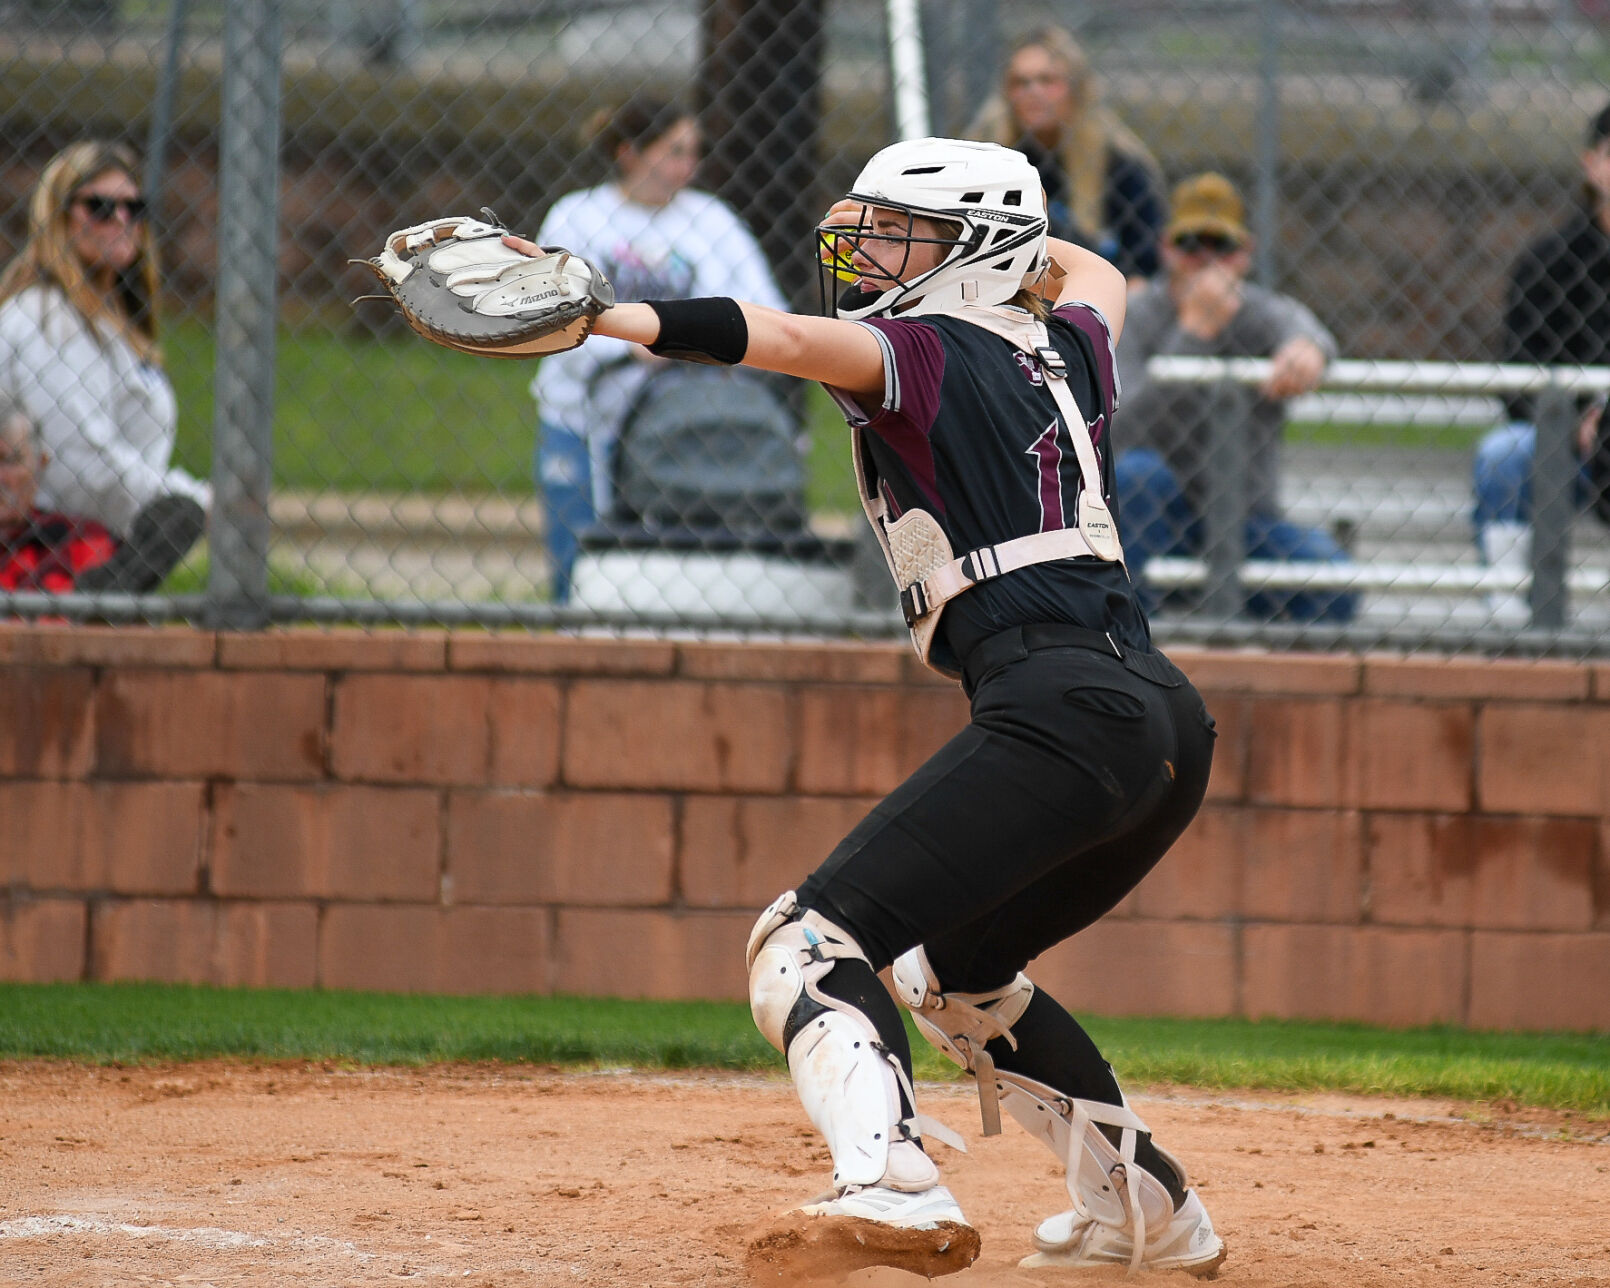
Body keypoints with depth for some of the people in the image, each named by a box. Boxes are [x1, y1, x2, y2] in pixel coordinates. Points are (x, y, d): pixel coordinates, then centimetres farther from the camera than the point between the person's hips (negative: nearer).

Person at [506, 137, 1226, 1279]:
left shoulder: (928, 354, 0)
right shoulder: (1066, 352, 21)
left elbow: (788, 339, -20)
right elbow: (1096, 279, 47)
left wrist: (607, 319, -31)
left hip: (1061, 707, -9)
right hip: (1171, 722, 9)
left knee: (811, 937, -18)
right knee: (955, 969, 30)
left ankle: (896, 1184, -43)